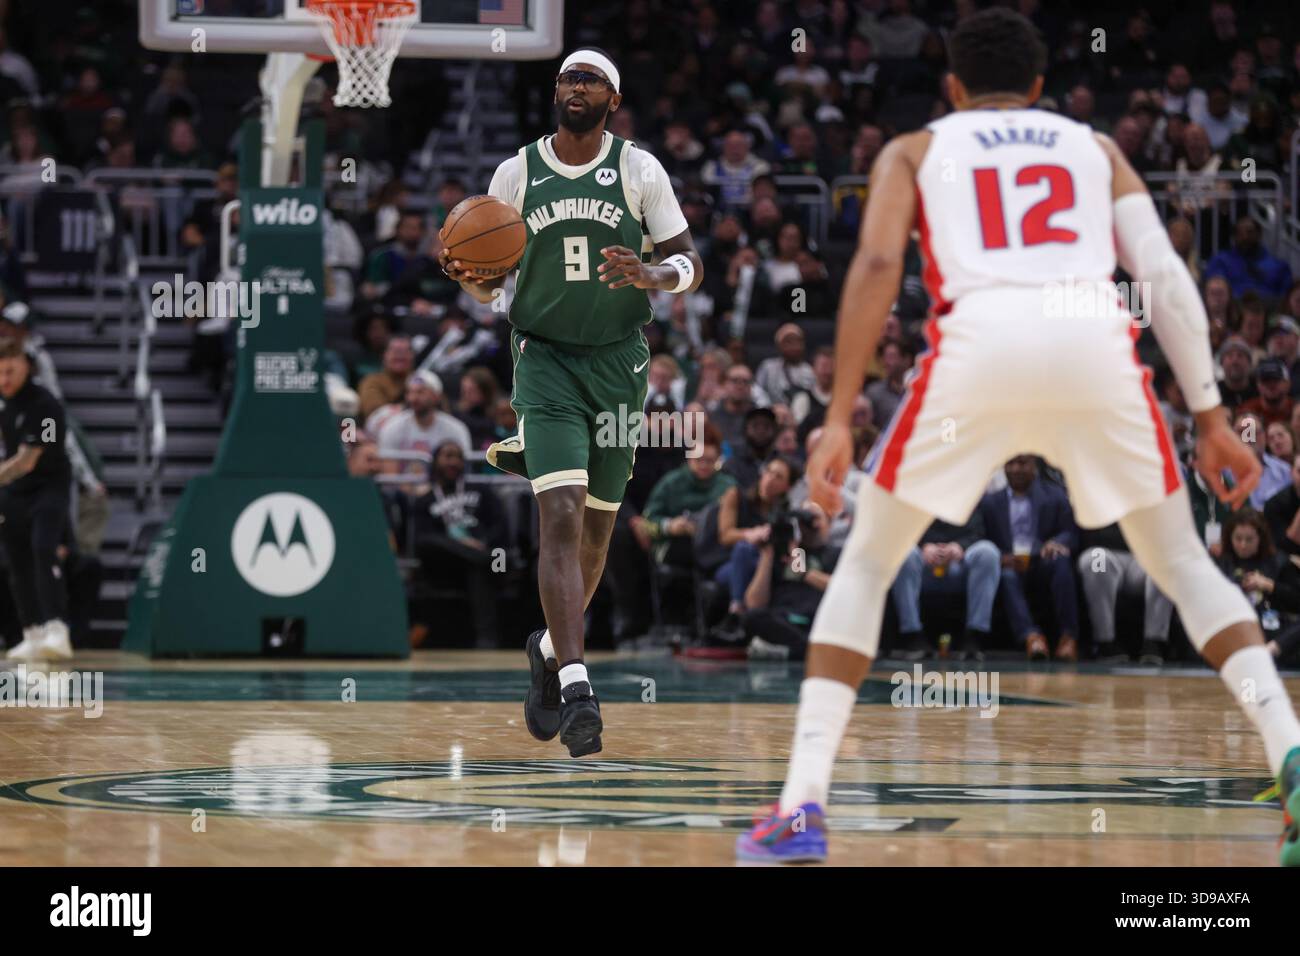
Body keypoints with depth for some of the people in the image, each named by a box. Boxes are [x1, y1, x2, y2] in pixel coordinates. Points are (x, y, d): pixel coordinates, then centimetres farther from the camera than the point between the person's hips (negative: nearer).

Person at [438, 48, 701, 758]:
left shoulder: (640, 170, 0)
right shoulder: (516, 174, 1)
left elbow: (690, 264, 1)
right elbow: (490, 281, 9)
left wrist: (649, 276, -21)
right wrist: (468, 277, -15)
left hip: (620, 361, 2)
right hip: (546, 360, -2)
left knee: (597, 526, 12)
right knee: (560, 516, -18)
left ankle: (552, 647, 38)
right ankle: (575, 685, -25)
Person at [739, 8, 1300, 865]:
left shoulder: (914, 151, 25)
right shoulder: (1094, 148, 29)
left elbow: (877, 265, 6)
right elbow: (1166, 275, 15)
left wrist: (840, 421, 2)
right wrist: (1209, 415, 17)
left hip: (980, 341, -1)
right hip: (1096, 344, 1)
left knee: (866, 567, 16)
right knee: (1181, 563, 18)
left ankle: (801, 809, 4)